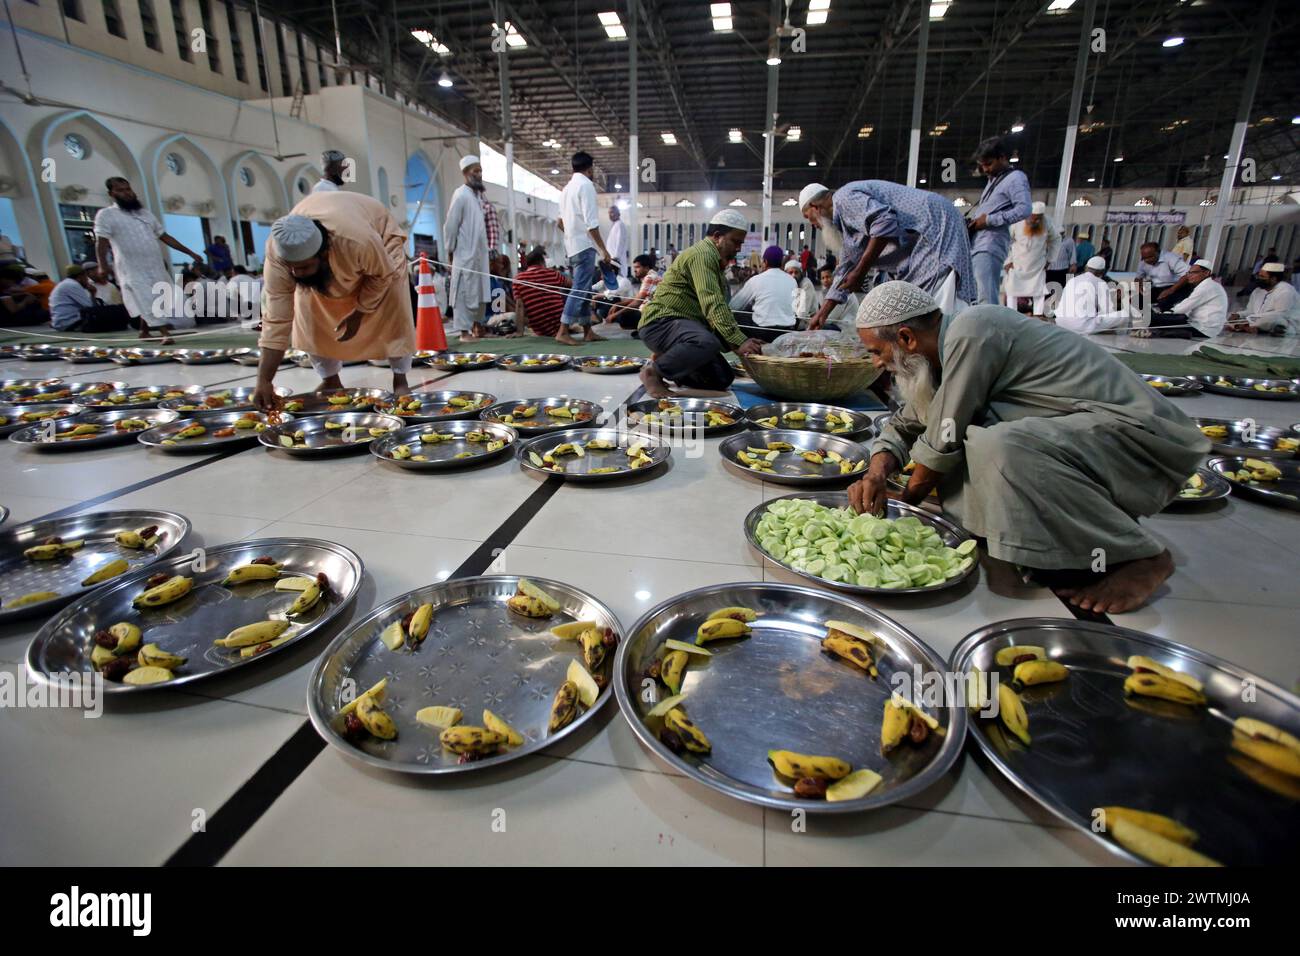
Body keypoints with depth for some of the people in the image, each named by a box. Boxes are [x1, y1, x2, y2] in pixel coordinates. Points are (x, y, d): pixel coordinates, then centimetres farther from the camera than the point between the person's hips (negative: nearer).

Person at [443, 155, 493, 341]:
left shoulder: (481, 194, 13)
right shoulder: (461, 195, -11)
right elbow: (451, 225, -11)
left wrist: (489, 246, 10)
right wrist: (450, 250, -8)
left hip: (480, 252, 8)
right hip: (465, 253, -8)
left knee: (480, 289, 12)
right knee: (465, 291, -5)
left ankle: (477, 326, 23)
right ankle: (464, 330, -2)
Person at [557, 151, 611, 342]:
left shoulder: (567, 187, 19)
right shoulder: (586, 185, -8)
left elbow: (561, 222, 24)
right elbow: (591, 222, -17)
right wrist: (604, 249, -15)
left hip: (572, 245, 9)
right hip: (585, 245, -9)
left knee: (583, 289, 11)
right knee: (580, 289, -11)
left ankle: (587, 332, 13)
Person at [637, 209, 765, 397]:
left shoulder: (715, 261, 23)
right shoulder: (702, 254, -11)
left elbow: (719, 305, 22)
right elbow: (713, 304, -24)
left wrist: (738, 340, 8)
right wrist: (738, 341, -30)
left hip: (684, 325, 10)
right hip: (661, 322, -10)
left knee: (722, 379, 1)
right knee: (708, 343, -39)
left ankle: (666, 363, 11)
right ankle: (653, 371, -17)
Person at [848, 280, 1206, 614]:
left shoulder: (971, 332, -21)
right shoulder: (950, 346, 7)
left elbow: (940, 447, -18)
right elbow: (903, 424, 15)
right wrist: (877, 474, -4)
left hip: (1144, 434, -9)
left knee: (1005, 449, -33)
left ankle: (1139, 556, -11)